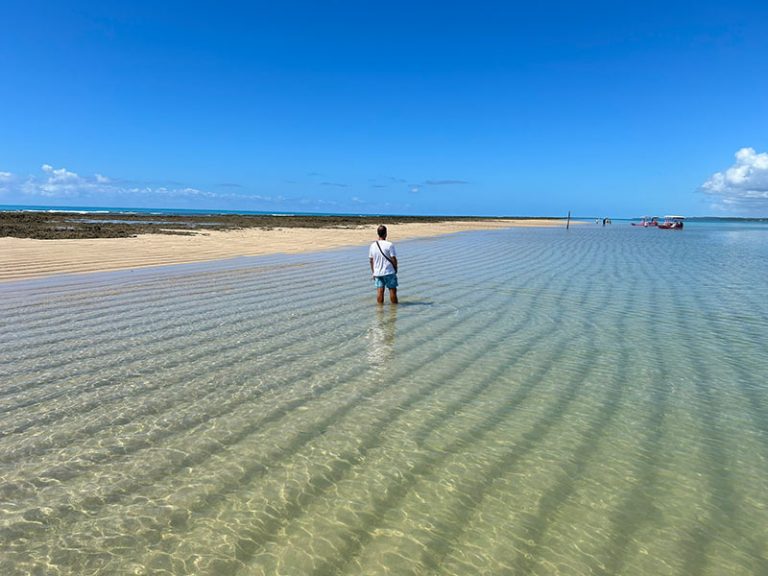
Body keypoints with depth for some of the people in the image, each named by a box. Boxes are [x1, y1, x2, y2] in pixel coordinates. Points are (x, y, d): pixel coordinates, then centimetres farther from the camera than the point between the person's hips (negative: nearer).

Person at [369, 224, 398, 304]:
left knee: (380, 291, 7)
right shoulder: (389, 245, -14)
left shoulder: (373, 245, 2)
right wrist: (396, 269, 3)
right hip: (389, 272, -5)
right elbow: (393, 259, -13)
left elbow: (371, 260, 8)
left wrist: (373, 272, 17)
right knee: (392, 290, 7)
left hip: (377, 273, 5)